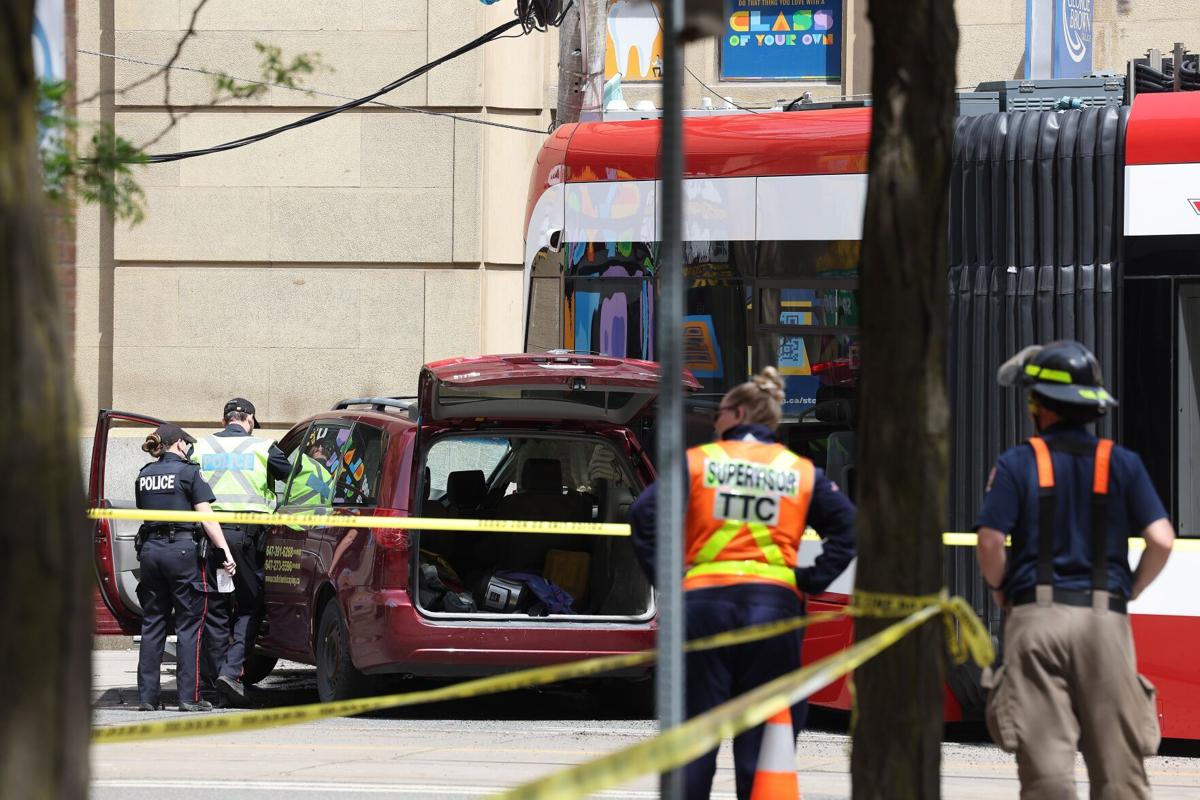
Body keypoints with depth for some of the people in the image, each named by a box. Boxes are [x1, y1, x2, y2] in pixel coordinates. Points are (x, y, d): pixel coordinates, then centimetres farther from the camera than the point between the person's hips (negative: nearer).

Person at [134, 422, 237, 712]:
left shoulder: (144, 476, 11)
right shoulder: (187, 473, -4)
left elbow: (147, 512, 15)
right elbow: (206, 516, -10)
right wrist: (225, 552, -11)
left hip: (150, 547, 5)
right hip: (182, 547, -5)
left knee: (152, 624, 10)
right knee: (189, 624, 0)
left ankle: (147, 696, 9)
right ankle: (189, 697, -4)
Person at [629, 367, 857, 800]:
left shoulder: (697, 462, 5)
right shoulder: (801, 472, 11)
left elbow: (644, 513, -7)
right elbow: (847, 527, 3)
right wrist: (810, 582, 1)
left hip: (704, 600, -1)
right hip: (775, 599, 1)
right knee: (763, 739, 4)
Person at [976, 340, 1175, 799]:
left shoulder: (1017, 464, 0)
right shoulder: (1122, 464, 6)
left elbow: (990, 542, -9)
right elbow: (1161, 540, -3)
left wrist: (1001, 590, 10)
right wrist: (1129, 593, 13)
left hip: (1036, 618, -2)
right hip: (1105, 620, 2)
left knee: (1046, 761, -3)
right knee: (1117, 761, 3)